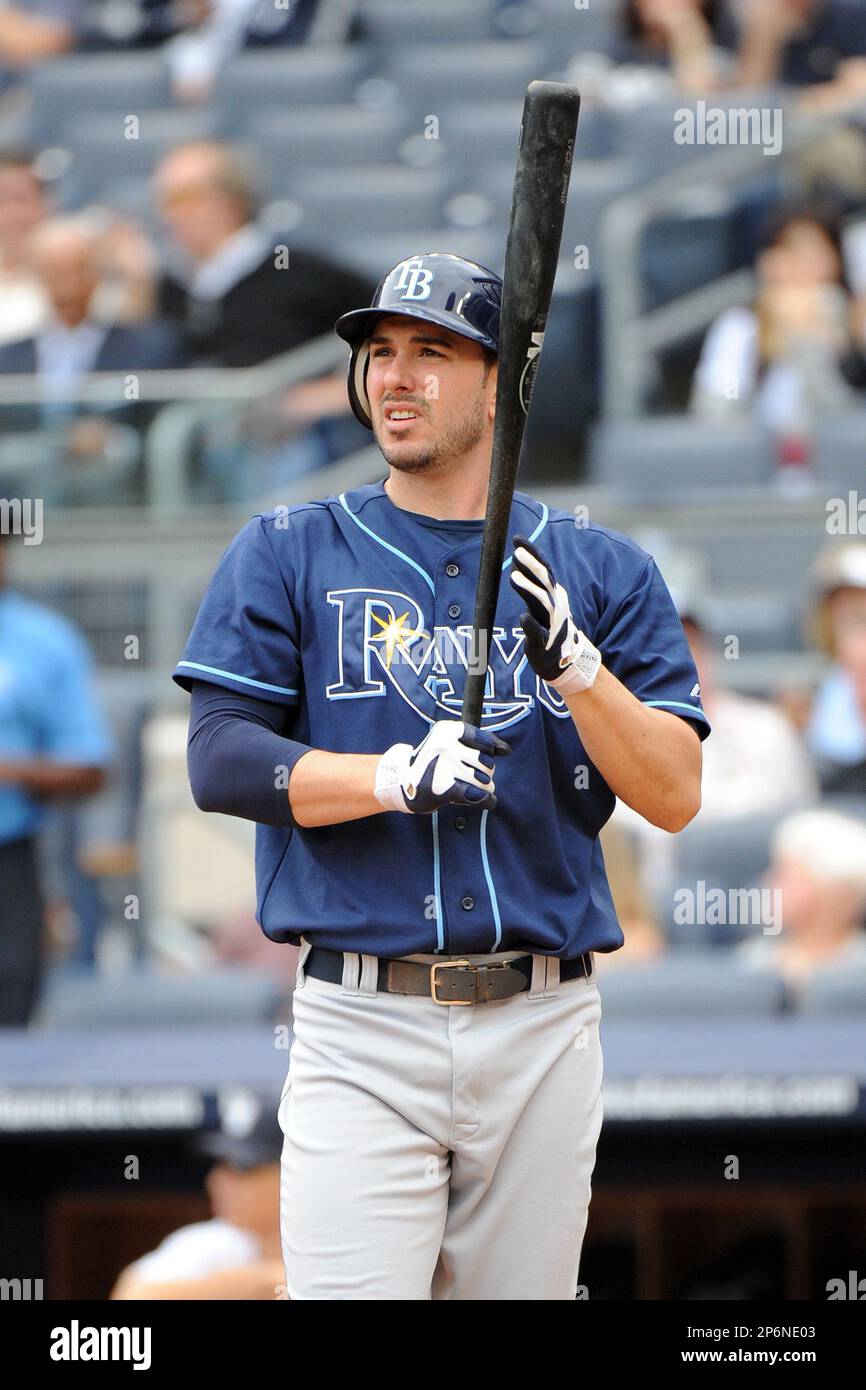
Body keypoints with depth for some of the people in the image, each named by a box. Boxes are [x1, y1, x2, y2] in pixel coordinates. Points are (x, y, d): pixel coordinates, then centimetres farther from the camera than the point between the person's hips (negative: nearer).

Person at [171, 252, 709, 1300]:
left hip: (544, 1028, 2)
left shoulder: (601, 573, 10)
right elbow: (219, 762, -3)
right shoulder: (286, 554, 8)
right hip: (363, 1028, -2)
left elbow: (675, 797, 2)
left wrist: (571, 662, -15)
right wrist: (399, 775, -18)